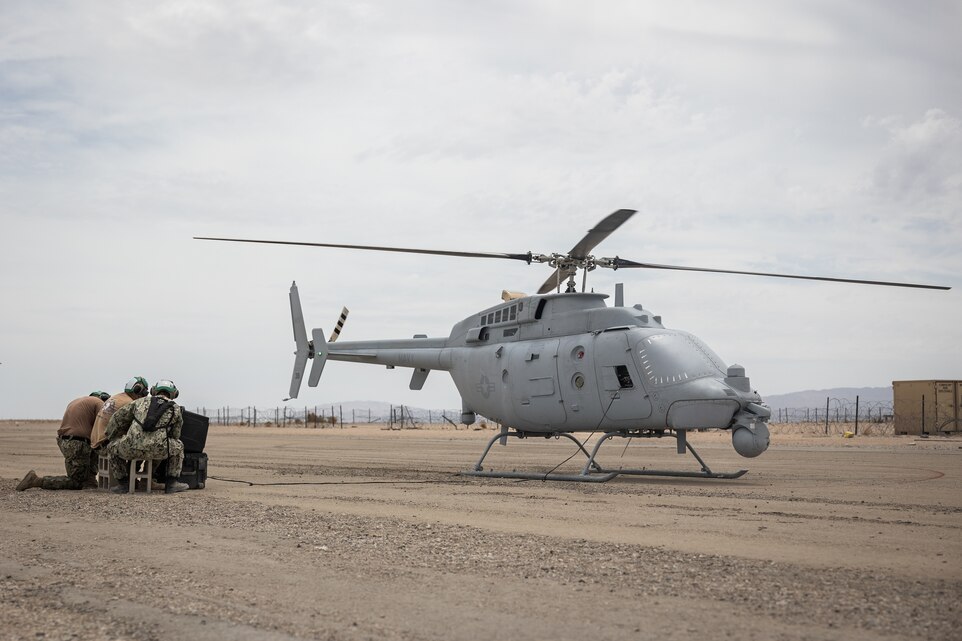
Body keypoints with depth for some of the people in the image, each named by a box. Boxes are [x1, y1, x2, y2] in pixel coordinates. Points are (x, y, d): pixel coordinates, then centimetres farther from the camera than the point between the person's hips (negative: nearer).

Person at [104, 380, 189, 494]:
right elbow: (175, 435, 28)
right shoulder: (176, 409, 20)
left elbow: (117, 418, 24)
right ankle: (171, 483, 24)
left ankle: (122, 484, 28)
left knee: (112, 447, 32)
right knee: (178, 447, 29)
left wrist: (110, 438, 40)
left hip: (131, 448, 1)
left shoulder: (141, 401, 22)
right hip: (157, 450, -1)